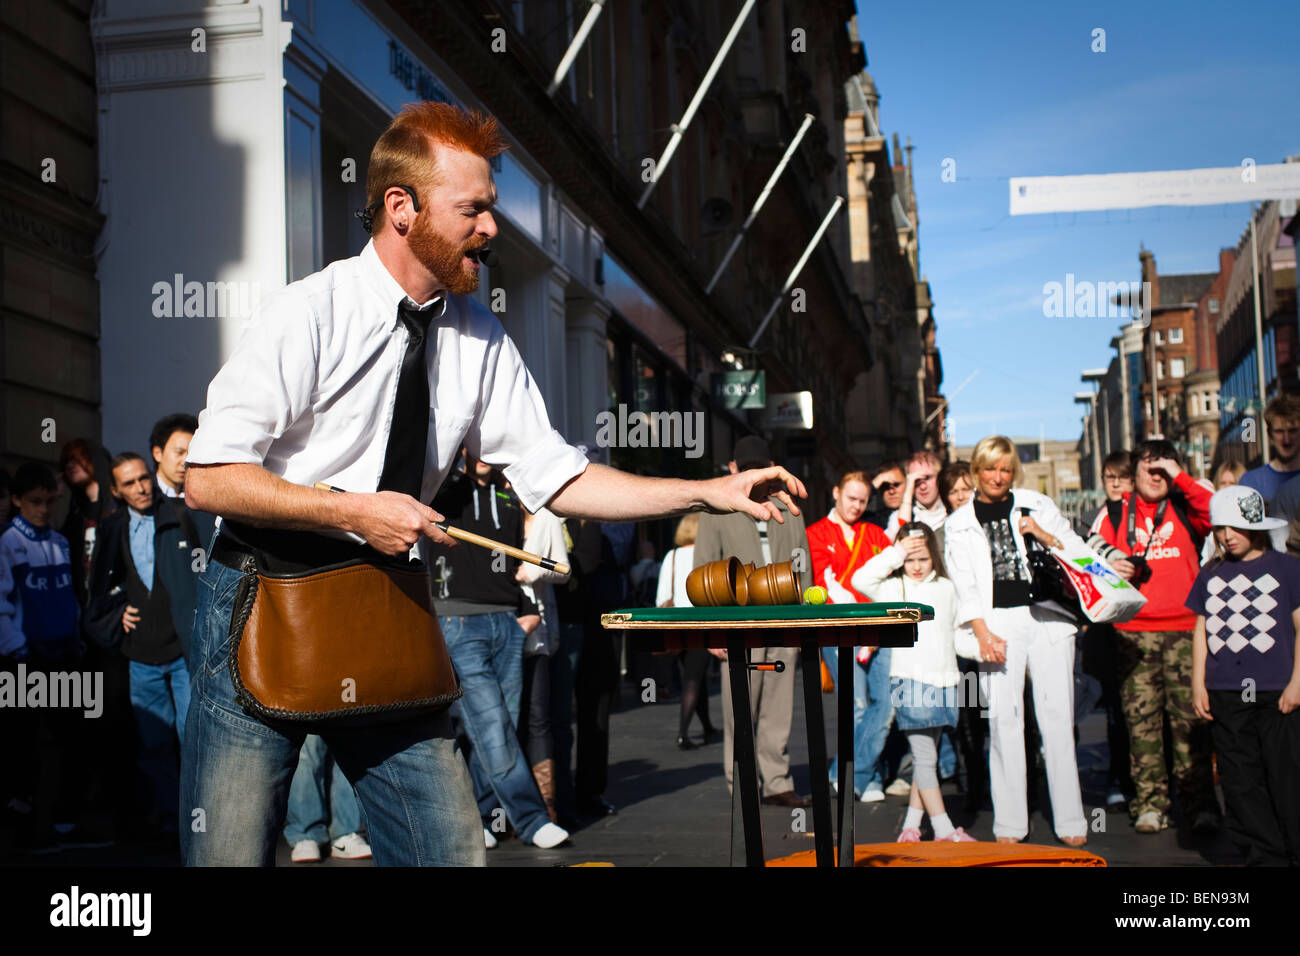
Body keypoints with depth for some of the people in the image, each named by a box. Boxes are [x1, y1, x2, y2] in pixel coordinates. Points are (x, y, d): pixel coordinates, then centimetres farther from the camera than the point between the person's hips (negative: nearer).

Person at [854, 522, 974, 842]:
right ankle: (943, 829, -3)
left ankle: (911, 824, 16)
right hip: (909, 680, -5)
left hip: (942, 682, 5)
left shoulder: (946, 588, 13)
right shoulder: (893, 588, 0)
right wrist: (895, 552, -17)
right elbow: (860, 580, -18)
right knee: (925, 758, -6)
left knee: (926, 757, 9)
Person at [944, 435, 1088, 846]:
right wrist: (982, 633, -8)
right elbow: (965, 585, 4)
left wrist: (1044, 535, -6)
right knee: (1004, 718, -4)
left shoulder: (1036, 505, 10)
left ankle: (1070, 821, 4)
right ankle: (1009, 824, 3)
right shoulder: (960, 523, 10)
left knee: (1057, 717, -3)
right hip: (998, 623, 0)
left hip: (1047, 616, 0)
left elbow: (1079, 552, 12)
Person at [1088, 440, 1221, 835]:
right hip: (1133, 630, 1)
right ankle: (1149, 803, 5)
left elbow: (1217, 514, -9)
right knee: (1141, 717, -1)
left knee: (1190, 717, -6)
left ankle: (1200, 803, -1)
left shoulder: (1184, 507, 12)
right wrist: (1110, 567, -9)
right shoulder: (1113, 514, 14)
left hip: (1184, 629, -1)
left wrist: (1181, 477, -7)